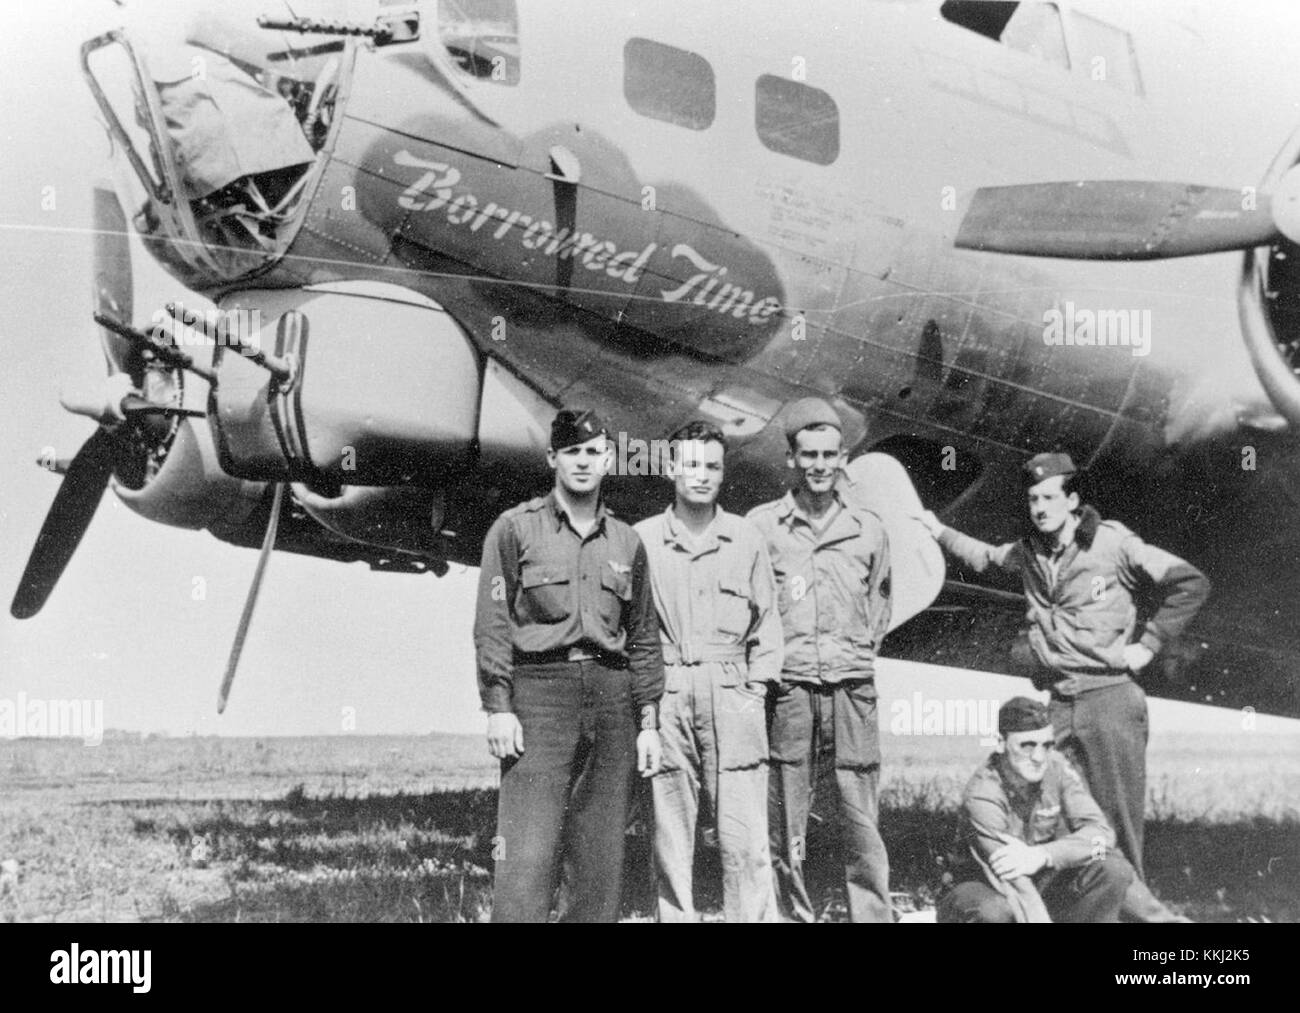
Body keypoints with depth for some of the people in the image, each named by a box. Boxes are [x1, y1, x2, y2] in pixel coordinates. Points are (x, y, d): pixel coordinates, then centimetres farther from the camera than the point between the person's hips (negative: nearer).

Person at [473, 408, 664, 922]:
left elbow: (644, 638, 17)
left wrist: (649, 721, 10)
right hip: (538, 690, -4)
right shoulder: (515, 528, 4)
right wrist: (498, 707, -10)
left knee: (601, 860, 4)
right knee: (528, 857, -12)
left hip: (611, 698, 4)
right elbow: (493, 624, -1)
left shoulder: (626, 542, 15)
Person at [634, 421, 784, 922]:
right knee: (670, 835, 2)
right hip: (666, 697, 0)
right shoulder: (642, 539, 6)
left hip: (732, 696, 0)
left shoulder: (746, 538, 9)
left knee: (744, 837, -4)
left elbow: (767, 623, 13)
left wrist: (754, 689, 4)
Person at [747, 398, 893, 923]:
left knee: (862, 822, -1)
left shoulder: (868, 530, 11)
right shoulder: (761, 524, 5)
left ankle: (873, 914, 3)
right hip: (788, 687, -1)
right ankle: (794, 916, 9)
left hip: (852, 687, 1)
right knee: (784, 825, 1)